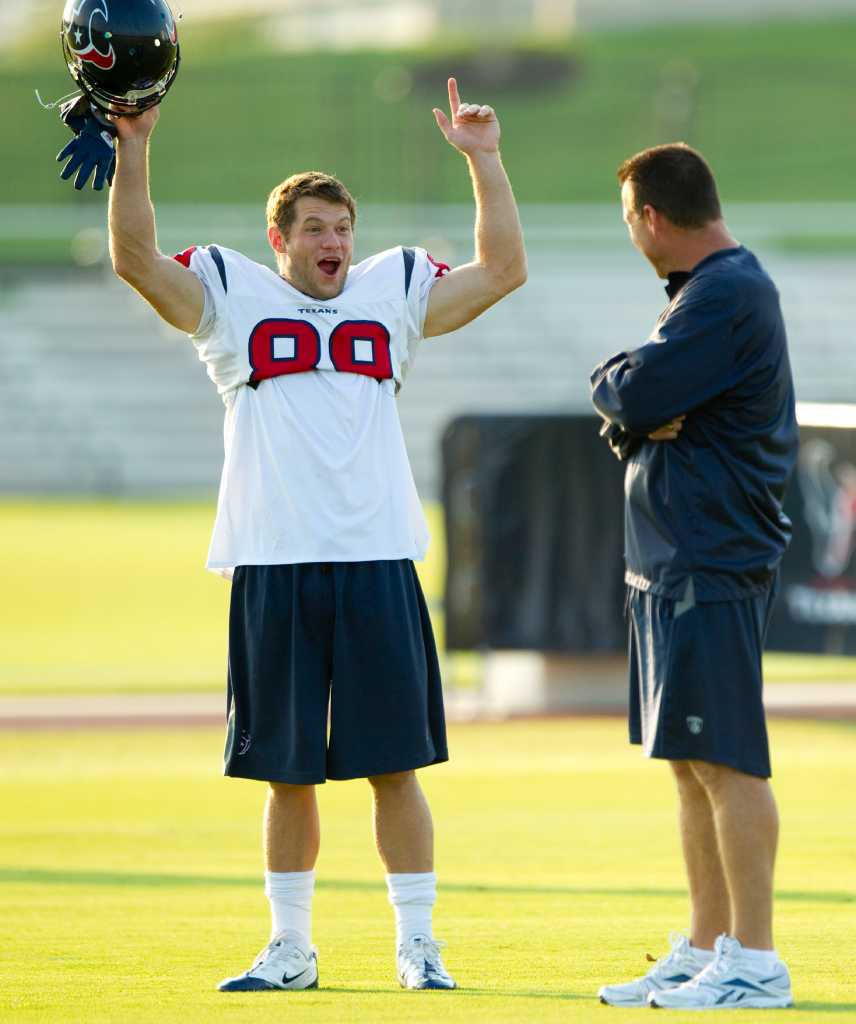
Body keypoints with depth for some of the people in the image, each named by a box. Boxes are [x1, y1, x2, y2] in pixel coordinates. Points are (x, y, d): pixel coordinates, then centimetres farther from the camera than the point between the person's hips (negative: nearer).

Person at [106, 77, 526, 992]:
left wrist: (482, 161, 7)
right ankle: (289, 950, 15)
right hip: (274, 567, -1)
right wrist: (133, 147, -11)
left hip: (378, 564, 1)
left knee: (394, 764, -1)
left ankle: (417, 944, 5)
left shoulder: (392, 295, 14)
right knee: (287, 772, 6)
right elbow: (135, 259, -3)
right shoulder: (233, 297, 8)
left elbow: (503, 270, 13)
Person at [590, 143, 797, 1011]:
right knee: (691, 766, 13)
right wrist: (636, 417, -6)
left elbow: (631, 396, -21)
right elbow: (623, 417, 16)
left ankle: (755, 961, -10)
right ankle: (704, 949, 18)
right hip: (669, 560, 10)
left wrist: (613, 385, 1)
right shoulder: (702, 290, 19)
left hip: (713, 563, -10)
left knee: (723, 760, -10)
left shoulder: (728, 294, -14)